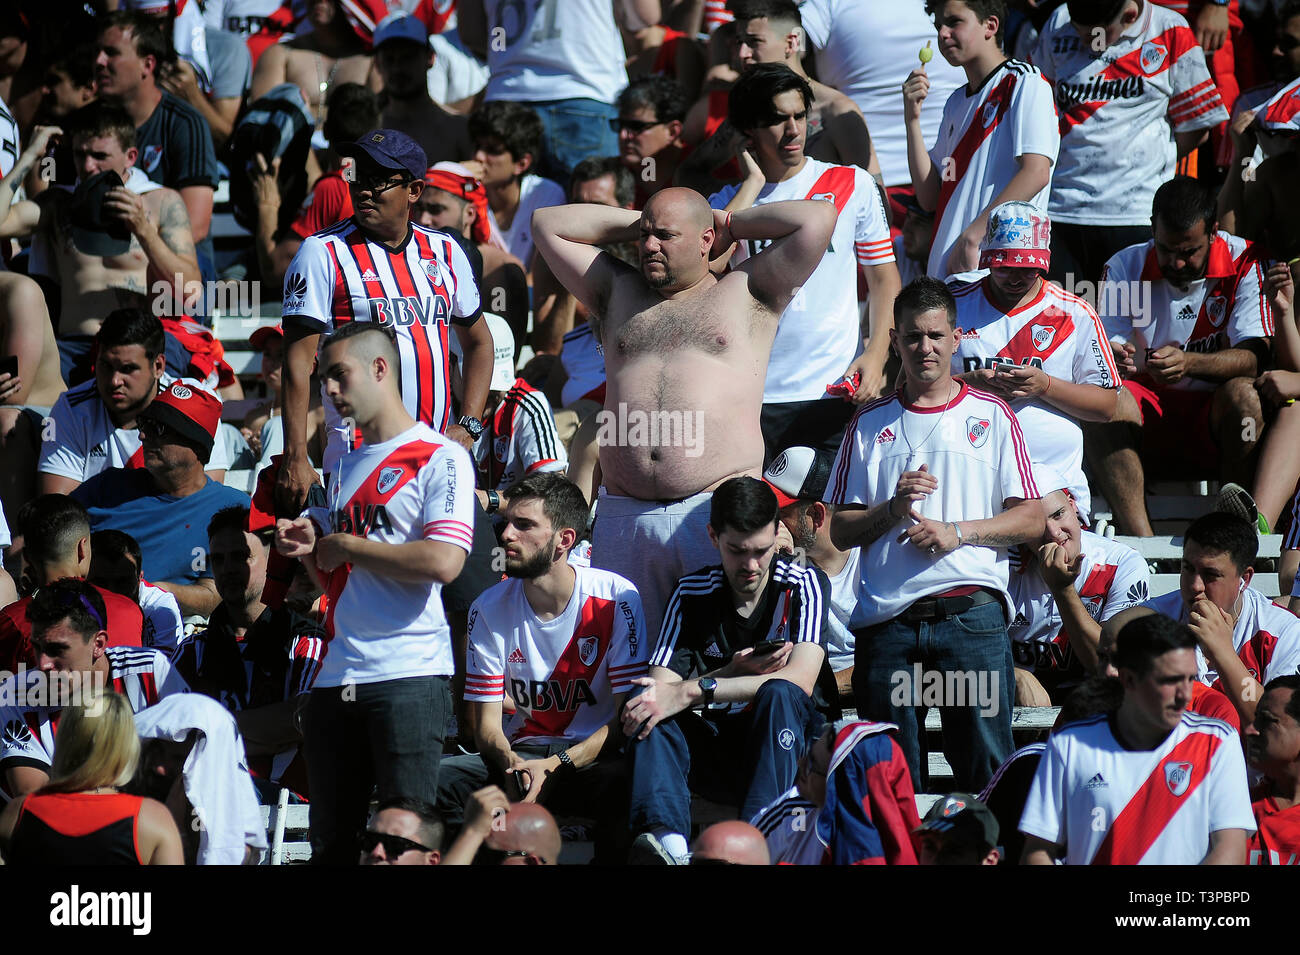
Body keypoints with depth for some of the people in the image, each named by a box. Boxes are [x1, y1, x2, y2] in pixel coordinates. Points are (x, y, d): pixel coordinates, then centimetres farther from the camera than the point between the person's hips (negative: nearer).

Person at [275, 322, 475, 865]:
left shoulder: (440, 458, -3)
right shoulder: (346, 468, 21)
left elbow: (443, 562, -17)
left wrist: (344, 546, -8)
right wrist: (308, 549, 5)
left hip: (409, 675, -7)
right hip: (338, 678, 7)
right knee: (331, 840, 7)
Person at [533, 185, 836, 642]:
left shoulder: (746, 293, 12)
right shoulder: (620, 293, 23)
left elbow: (818, 218, 4)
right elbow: (549, 224, 25)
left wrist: (729, 224, 15)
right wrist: (637, 223, 23)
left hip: (718, 510, -4)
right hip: (624, 517, 4)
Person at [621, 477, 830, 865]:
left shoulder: (803, 585, -5)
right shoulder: (693, 593, 3)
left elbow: (800, 681, -21)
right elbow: (662, 685, -6)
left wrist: (693, 690, -28)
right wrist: (733, 673, -23)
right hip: (718, 754, 3)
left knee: (778, 694, -35)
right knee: (647, 707, -25)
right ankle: (666, 837, -51)